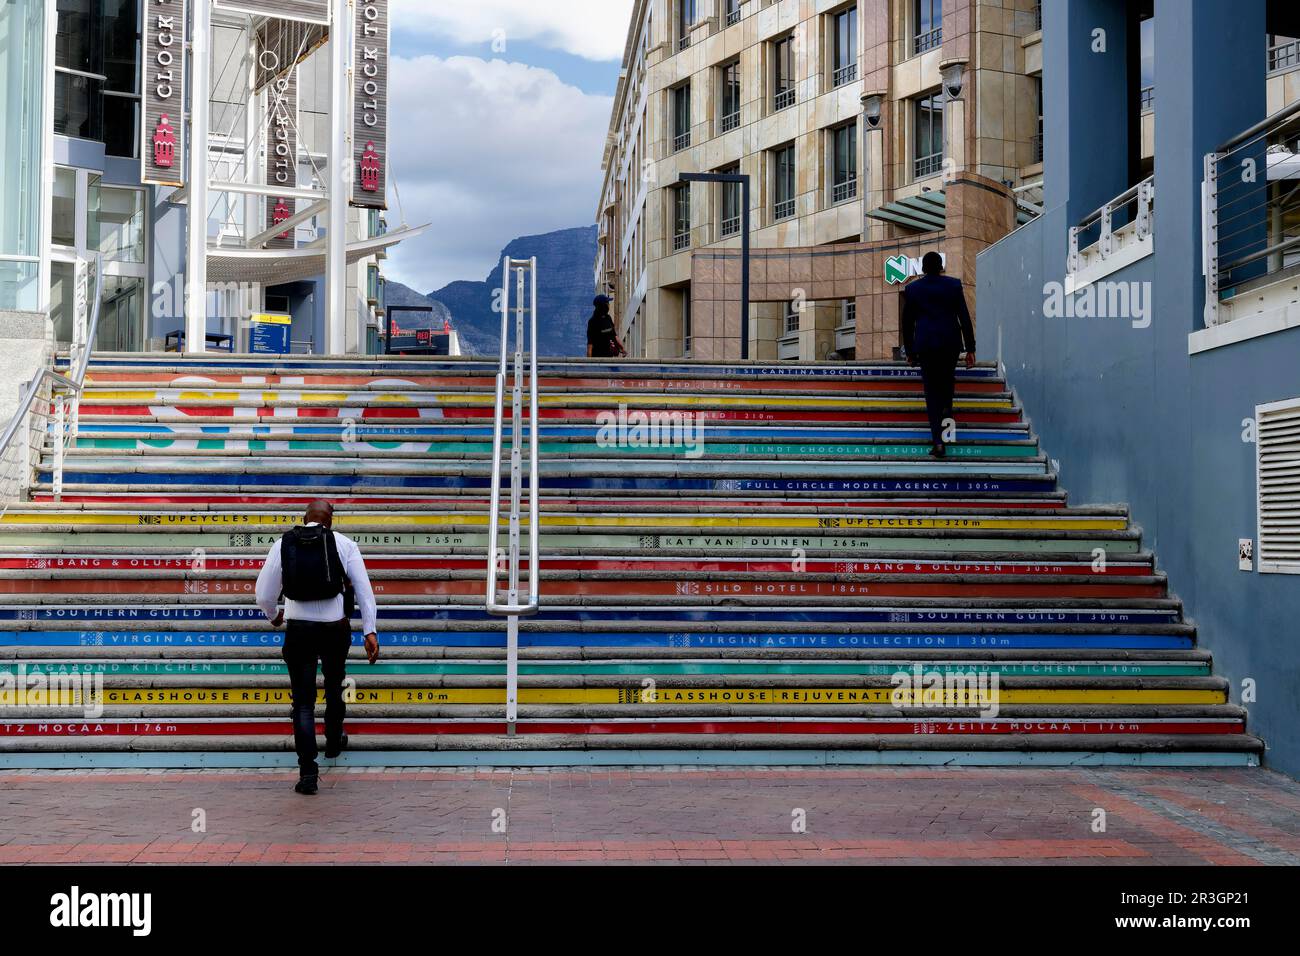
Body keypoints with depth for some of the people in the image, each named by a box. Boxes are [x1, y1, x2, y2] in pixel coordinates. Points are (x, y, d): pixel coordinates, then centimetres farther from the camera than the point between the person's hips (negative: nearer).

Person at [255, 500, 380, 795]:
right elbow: (364, 589, -7)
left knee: (303, 701, 4)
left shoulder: (283, 545, 1)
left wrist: (274, 617, 25)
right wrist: (370, 631, -7)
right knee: (334, 687, 25)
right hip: (336, 628, 0)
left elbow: (264, 595, 4)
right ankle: (334, 742, 45)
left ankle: (308, 772, -4)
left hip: (298, 630, 0)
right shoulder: (344, 544, -1)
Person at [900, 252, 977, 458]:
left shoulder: (912, 288, 3)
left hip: (925, 345, 0)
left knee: (931, 390, 2)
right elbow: (964, 318, 0)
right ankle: (947, 407, 8)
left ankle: (938, 441, -7)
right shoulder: (953, 285, 1)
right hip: (951, 342, 0)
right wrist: (970, 349, 4)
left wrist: (909, 351, 16)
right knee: (948, 377, 30)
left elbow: (907, 322, 7)